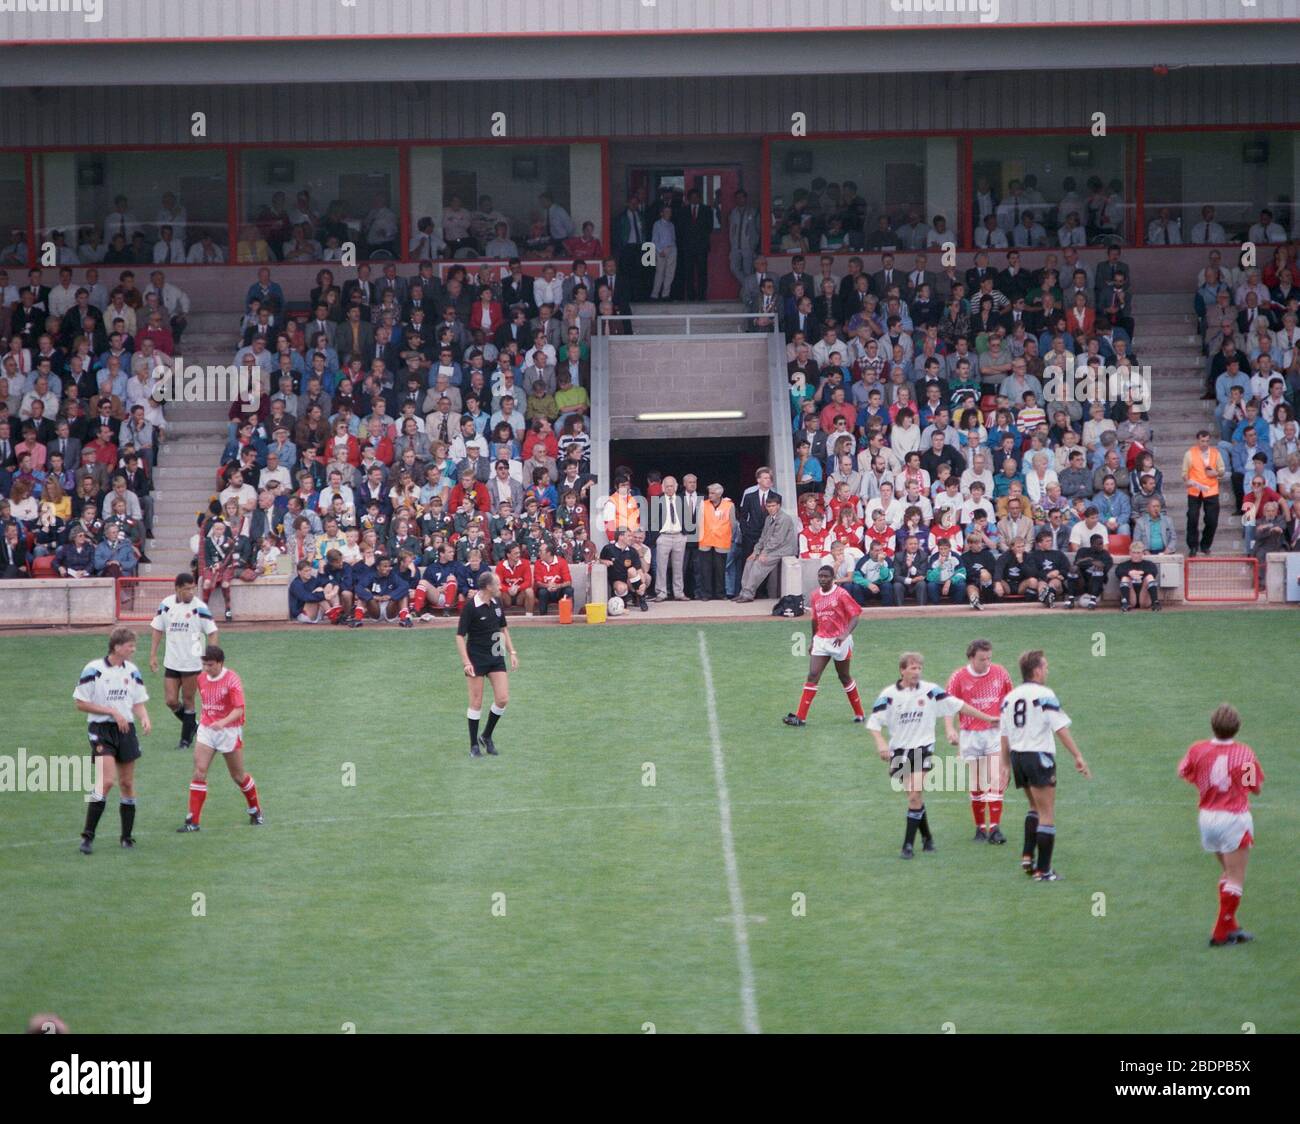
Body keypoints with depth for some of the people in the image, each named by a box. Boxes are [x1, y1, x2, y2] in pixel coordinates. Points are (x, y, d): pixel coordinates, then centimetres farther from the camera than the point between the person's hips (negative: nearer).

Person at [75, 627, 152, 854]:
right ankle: (88, 835, -13)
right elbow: (81, 703, -7)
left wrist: (145, 719, -6)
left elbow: (138, 703, 15)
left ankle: (127, 837, 18)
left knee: (127, 784, 7)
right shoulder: (93, 670, -9)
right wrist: (112, 711, -13)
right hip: (101, 730, -5)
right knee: (106, 780, -19)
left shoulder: (132, 671, 8)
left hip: (126, 730, 5)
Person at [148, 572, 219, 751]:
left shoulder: (199, 607, -11)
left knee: (188, 700, 4)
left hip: (192, 662, -3)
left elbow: (212, 633, -7)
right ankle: (193, 725, 27)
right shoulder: (166, 605, 0)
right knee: (171, 701, 1)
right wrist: (153, 655, 5)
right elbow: (157, 629, 10)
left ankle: (186, 739, 15)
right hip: (171, 661, 3)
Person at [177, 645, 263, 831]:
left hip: (229, 730, -4)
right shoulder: (202, 679, 4)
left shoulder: (232, 680, -14)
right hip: (206, 729, 4)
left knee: (238, 776, 8)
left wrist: (223, 722, -38)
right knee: (199, 772, -9)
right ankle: (192, 821, -10)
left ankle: (255, 812, 32)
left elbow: (239, 710, -22)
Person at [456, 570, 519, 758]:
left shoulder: (497, 603, 4)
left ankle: (486, 736, 17)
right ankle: (474, 745, 9)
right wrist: (466, 662, -20)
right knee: (476, 702, -1)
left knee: (502, 699, -2)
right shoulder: (470, 606, -15)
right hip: (476, 658, -6)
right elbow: (460, 636, -14)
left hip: (496, 656, 6)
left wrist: (512, 652, 11)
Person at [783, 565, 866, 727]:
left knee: (844, 677, 8)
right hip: (821, 641, 4)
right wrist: (813, 641, 22)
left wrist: (845, 634, -28)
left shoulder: (841, 594, -11)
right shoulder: (815, 595, 7)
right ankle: (800, 717, -11)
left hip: (839, 641, -4)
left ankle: (859, 714, 25)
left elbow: (855, 615, -14)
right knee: (812, 675, -6)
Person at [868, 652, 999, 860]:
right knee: (914, 797, 8)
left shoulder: (930, 691, -3)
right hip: (899, 751, 1)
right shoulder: (890, 694, -4)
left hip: (922, 748, -1)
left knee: (915, 795, -13)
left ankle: (908, 844, -9)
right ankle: (926, 836, 27)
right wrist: (881, 742, -24)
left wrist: (987, 718, 4)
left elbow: (957, 705, 2)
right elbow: (874, 720, -7)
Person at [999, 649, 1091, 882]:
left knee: (1035, 808, 25)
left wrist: (1006, 764, 19)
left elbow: (1004, 734, 12)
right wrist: (1078, 756, -13)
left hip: (1017, 755, 7)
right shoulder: (1044, 695, -11)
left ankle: (1027, 856, 13)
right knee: (1047, 815, -1)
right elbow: (1061, 728, -15)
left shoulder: (1010, 698, 9)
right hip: (1039, 756, -7)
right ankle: (1042, 870, -2)